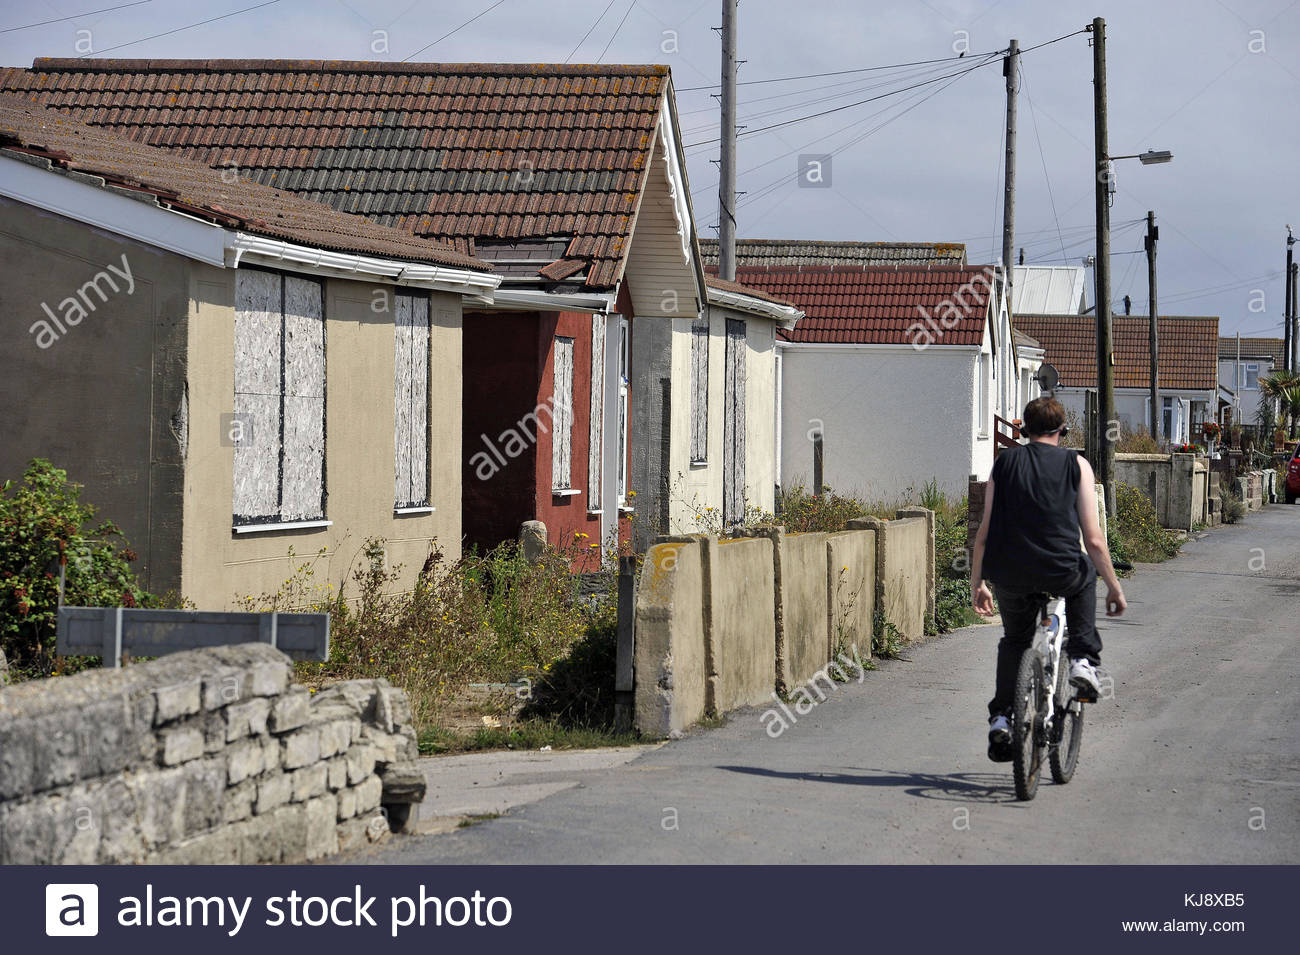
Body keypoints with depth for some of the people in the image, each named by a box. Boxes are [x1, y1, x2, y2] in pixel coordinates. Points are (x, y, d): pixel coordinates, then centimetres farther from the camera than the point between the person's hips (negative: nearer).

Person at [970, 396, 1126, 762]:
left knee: (1014, 639, 29)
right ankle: (1084, 660, 22)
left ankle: (1001, 717, 18)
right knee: (1085, 574, 34)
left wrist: (977, 584, 21)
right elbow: (1094, 540, 3)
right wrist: (1115, 588, 14)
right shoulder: (1076, 464, 7)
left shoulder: (1004, 461, 12)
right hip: (1060, 573, -2)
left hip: (1007, 576, 2)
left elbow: (984, 533, 10)